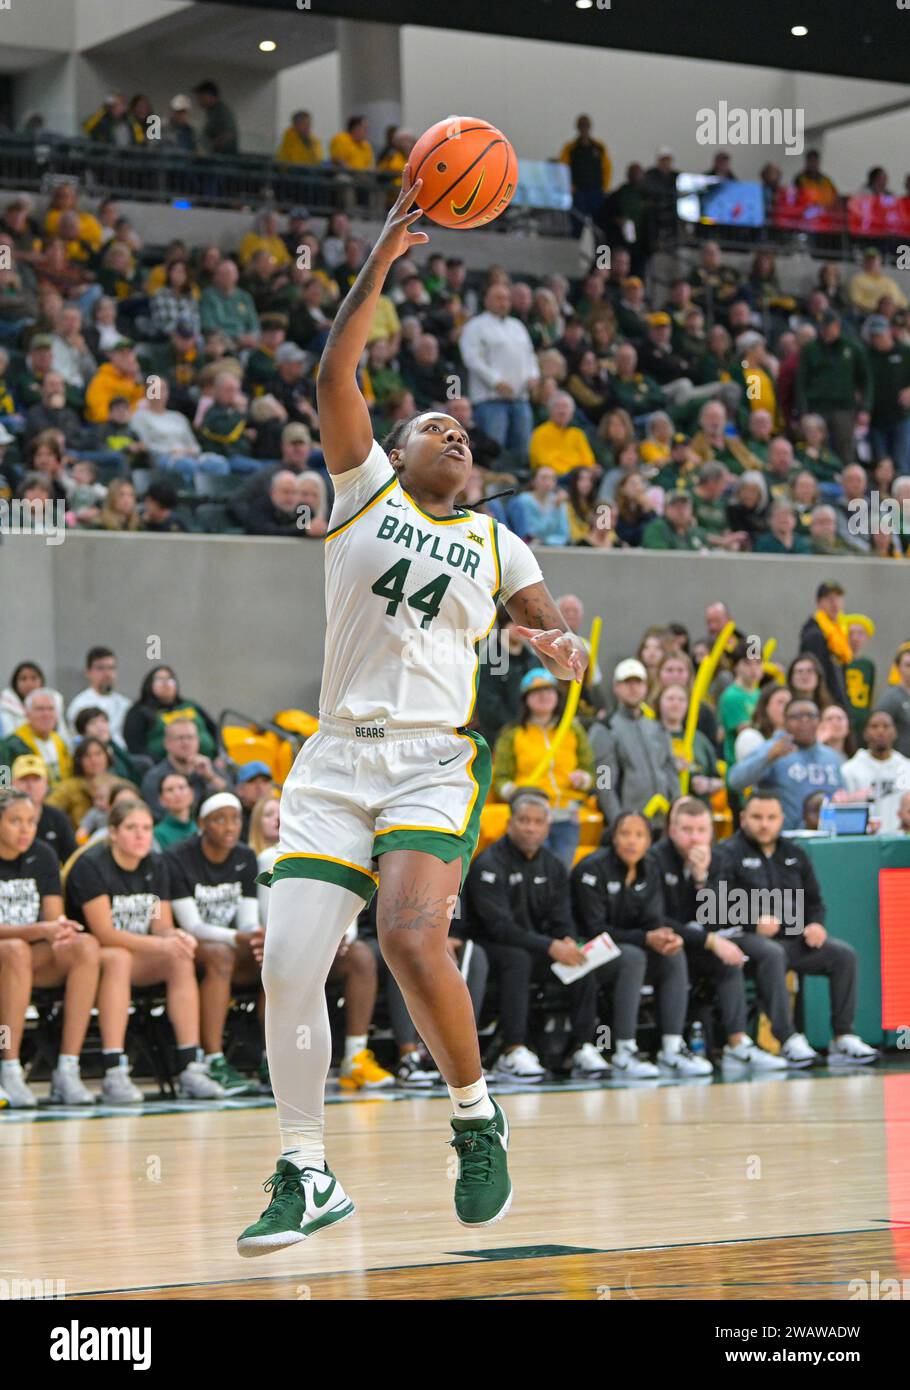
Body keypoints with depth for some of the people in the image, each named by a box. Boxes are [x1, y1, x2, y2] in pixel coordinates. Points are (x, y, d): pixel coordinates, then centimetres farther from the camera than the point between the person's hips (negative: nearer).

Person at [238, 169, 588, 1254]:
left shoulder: (495, 543, 16)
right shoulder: (364, 489, 11)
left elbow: (551, 627, 18)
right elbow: (334, 373, 0)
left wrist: (562, 649, -6)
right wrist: (382, 258, -4)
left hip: (435, 759, -1)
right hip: (338, 756, 1)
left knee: (410, 935, -25)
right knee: (287, 963, -10)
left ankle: (478, 1119, -4)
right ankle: (307, 1176, 5)